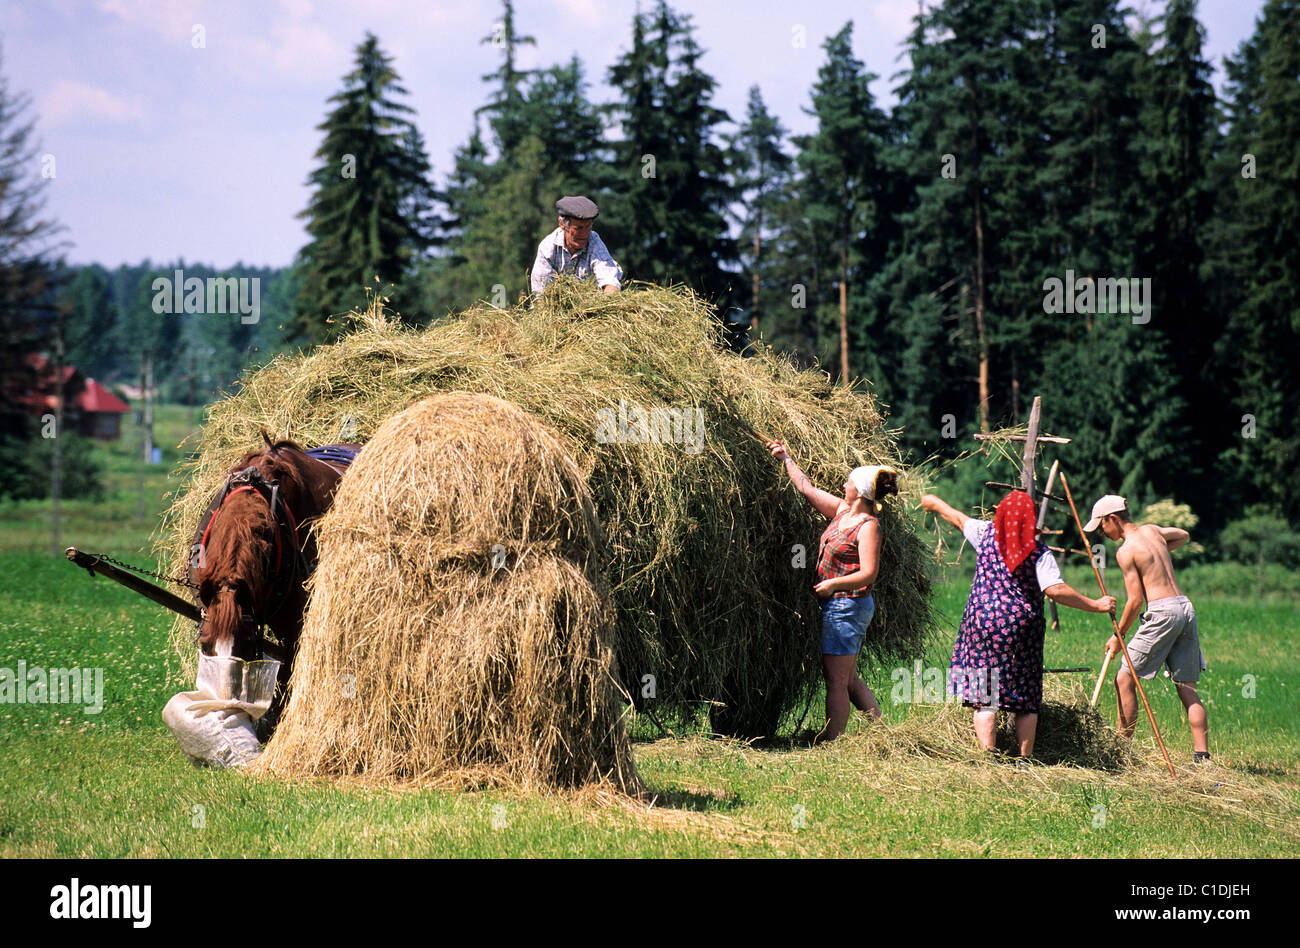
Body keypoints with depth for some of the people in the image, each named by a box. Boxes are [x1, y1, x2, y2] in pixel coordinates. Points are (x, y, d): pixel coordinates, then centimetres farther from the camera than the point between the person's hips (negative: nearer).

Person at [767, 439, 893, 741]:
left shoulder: (868, 526, -15)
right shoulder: (842, 511, 10)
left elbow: (869, 573, -20)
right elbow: (807, 489, 19)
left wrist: (833, 584, -18)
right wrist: (786, 459, 22)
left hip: (848, 605, -9)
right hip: (836, 605, 9)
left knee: (836, 679, -7)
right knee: (849, 679, 13)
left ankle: (831, 742, -5)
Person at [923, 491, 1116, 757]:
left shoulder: (986, 534, 4)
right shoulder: (1039, 552, -5)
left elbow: (957, 517, 23)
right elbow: (1055, 590, -16)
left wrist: (935, 503, 43)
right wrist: (1094, 605, -10)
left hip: (982, 618, 1)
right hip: (1023, 626, -1)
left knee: (985, 698, -1)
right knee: (1026, 698, 9)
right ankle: (1026, 758, 7)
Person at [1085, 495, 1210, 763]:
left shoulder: (1126, 551, -6)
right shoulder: (1152, 531, 16)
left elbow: (1136, 599, -10)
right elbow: (1184, 535, 39)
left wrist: (1118, 635, 0)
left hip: (1162, 611, -8)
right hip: (1186, 608, 8)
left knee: (1125, 678, 2)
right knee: (1187, 688, 6)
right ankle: (1201, 755, -1)